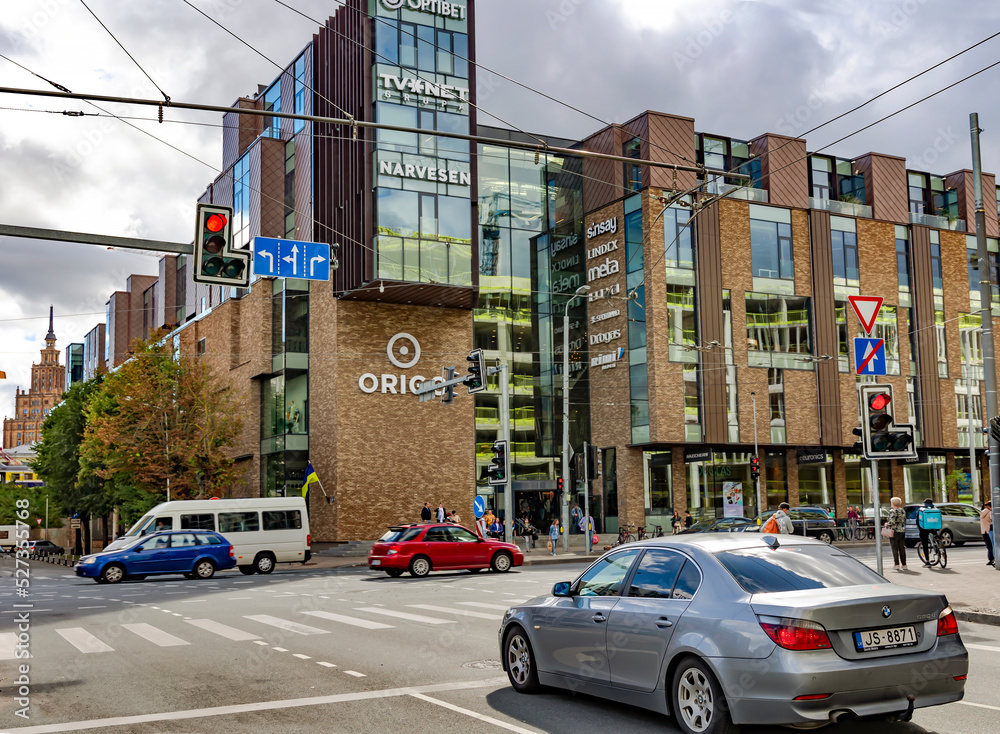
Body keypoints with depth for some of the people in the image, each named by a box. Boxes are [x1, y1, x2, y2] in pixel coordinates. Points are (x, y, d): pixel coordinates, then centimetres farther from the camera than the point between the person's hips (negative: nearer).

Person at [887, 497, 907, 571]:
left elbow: (892, 522, -20)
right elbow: (905, 522, 13)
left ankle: (896, 565, -5)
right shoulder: (903, 511, 10)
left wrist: (887, 524, -2)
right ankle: (904, 565, 12)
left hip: (894, 531, -6)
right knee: (902, 548, 10)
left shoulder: (892, 511, -12)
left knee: (895, 549, -3)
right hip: (902, 531, 6)